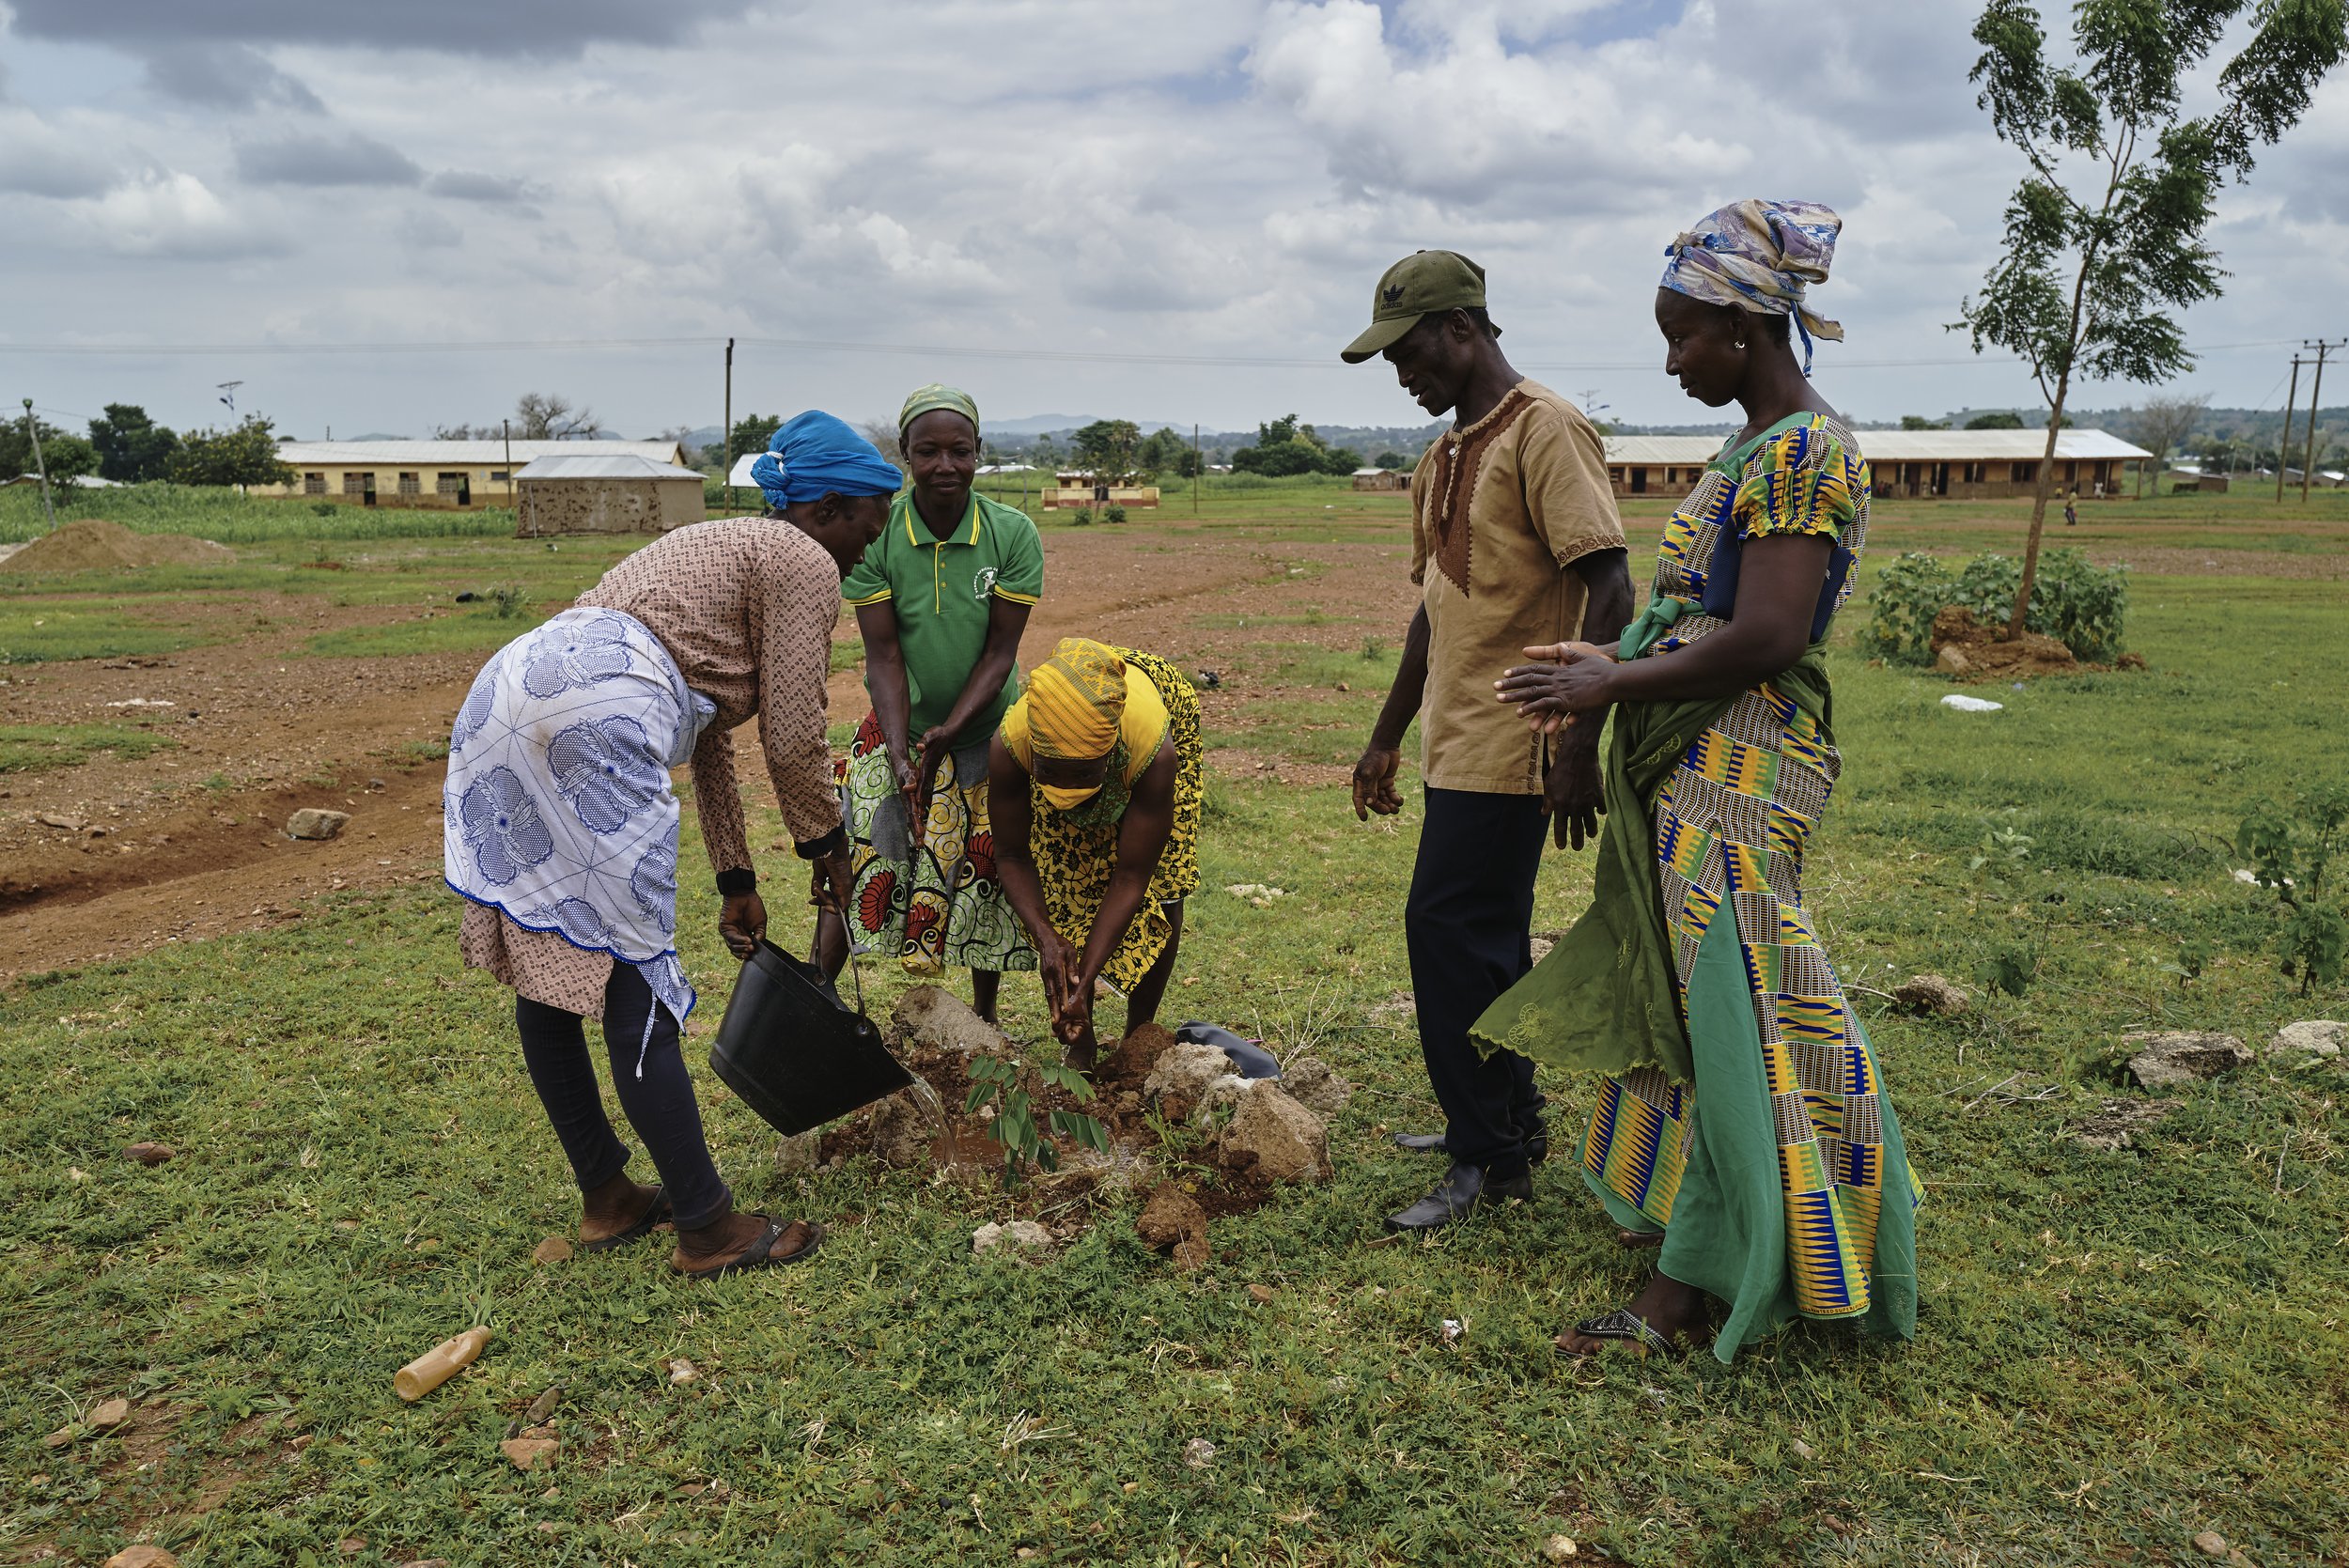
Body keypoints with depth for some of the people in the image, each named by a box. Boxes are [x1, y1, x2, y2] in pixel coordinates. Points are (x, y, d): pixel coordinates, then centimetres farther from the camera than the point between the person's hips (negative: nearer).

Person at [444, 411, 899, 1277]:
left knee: (544, 964, 15)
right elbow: (792, 737, 1)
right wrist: (827, 844, 19)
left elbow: (711, 738, 32)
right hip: (594, 719, -10)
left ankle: (606, 1197, 30)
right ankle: (707, 1227, 8)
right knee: (633, 983, -4)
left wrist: (736, 882, 33)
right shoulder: (805, 564, 4)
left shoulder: (726, 550, 32)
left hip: (507, 697, 10)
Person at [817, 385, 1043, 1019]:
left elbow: (1000, 651, -12)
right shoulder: (872, 536, -14)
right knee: (855, 859, -7)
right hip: (899, 728, 0)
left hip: (988, 729, 1)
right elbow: (883, 654, -14)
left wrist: (950, 732, -23)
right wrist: (901, 751, -25)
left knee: (986, 871, 5)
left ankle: (985, 1019, 23)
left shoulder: (1013, 534, -14)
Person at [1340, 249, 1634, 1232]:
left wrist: (1580, 741, -24)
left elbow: (1610, 592, -18)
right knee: (1484, 938, 15)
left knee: (1450, 931, -8)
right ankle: (1509, 1122, 28)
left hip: (1511, 742, -9)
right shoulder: (1442, 459, 17)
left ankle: (1489, 1160, 5)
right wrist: (1387, 737, 22)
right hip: (1457, 741, 9)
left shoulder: (1544, 430, -11)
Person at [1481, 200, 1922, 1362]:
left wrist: (1616, 683, -16)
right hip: (1689, 766, 10)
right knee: (1682, 996, 18)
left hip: (1736, 776, -10)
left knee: (1728, 1016, -3)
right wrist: (1617, 663, 8)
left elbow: (1765, 639, -23)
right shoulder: (1754, 449, 15)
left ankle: (1694, 1283, 7)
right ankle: (1678, 1206, 34)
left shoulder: (1805, 449, -15)